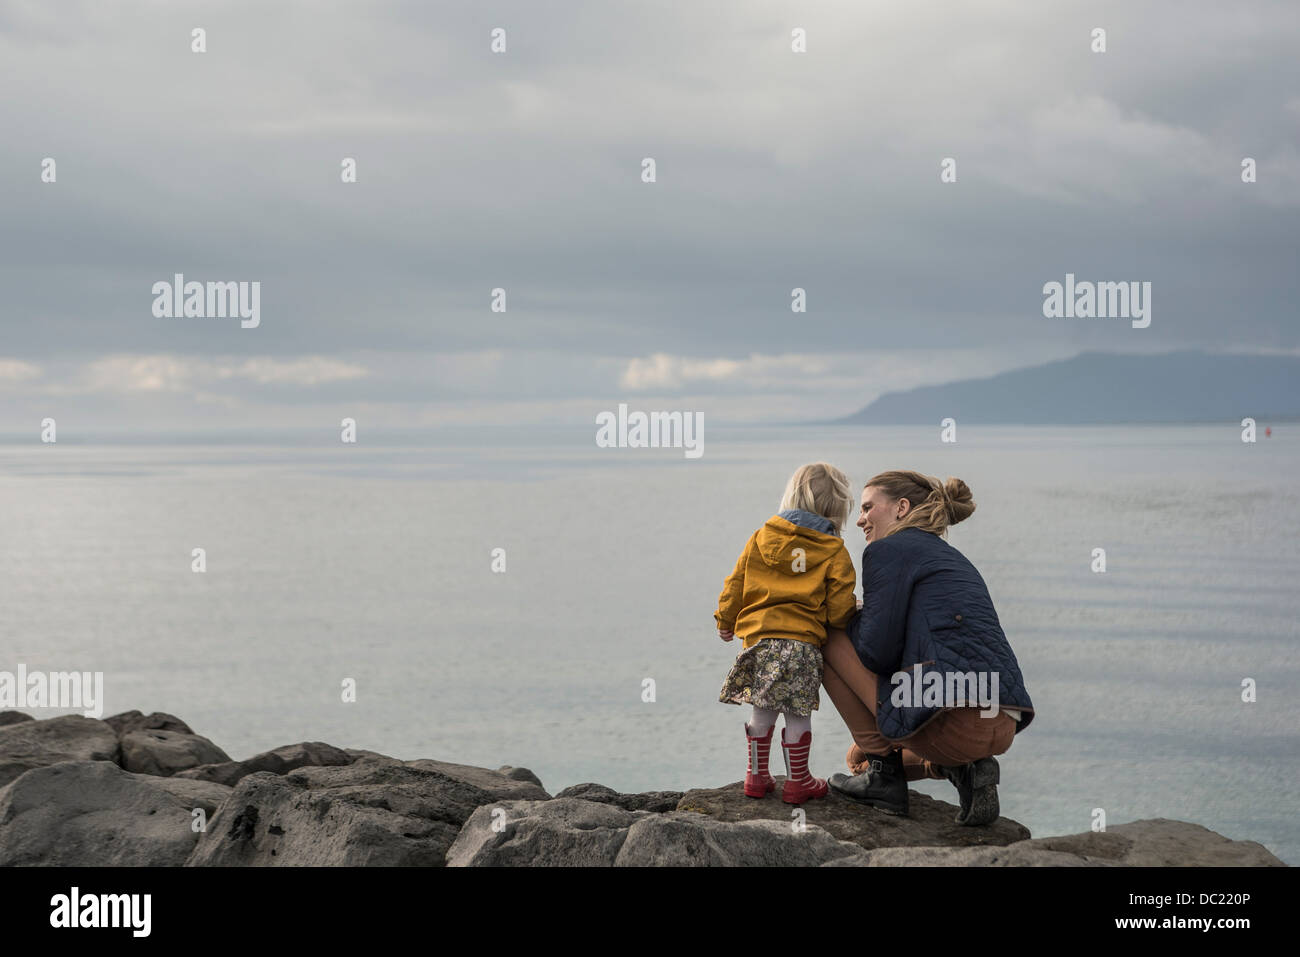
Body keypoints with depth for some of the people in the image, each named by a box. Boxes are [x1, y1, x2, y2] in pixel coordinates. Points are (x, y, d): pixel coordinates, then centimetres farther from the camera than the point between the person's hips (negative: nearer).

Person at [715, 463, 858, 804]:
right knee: (798, 714, 6)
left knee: (762, 710, 14)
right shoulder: (835, 552, 0)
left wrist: (725, 623, 28)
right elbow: (839, 611, -2)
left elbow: (735, 588, 14)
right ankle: (797, 781, 14)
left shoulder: (760, 539, 10)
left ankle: (757, 776, 24)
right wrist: (854, 610, 21)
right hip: (803, 642, -3)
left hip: (757, 639, 3)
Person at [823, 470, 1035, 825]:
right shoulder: (952, 559, 27)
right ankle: (963, 769, 6)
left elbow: (877, 652, -8)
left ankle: (883, 770, 5)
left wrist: (849, 618, 15)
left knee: (829, 639, 8)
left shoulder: (889, 550, 1)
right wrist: (870, 739, 31)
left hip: (950, 716, -9)